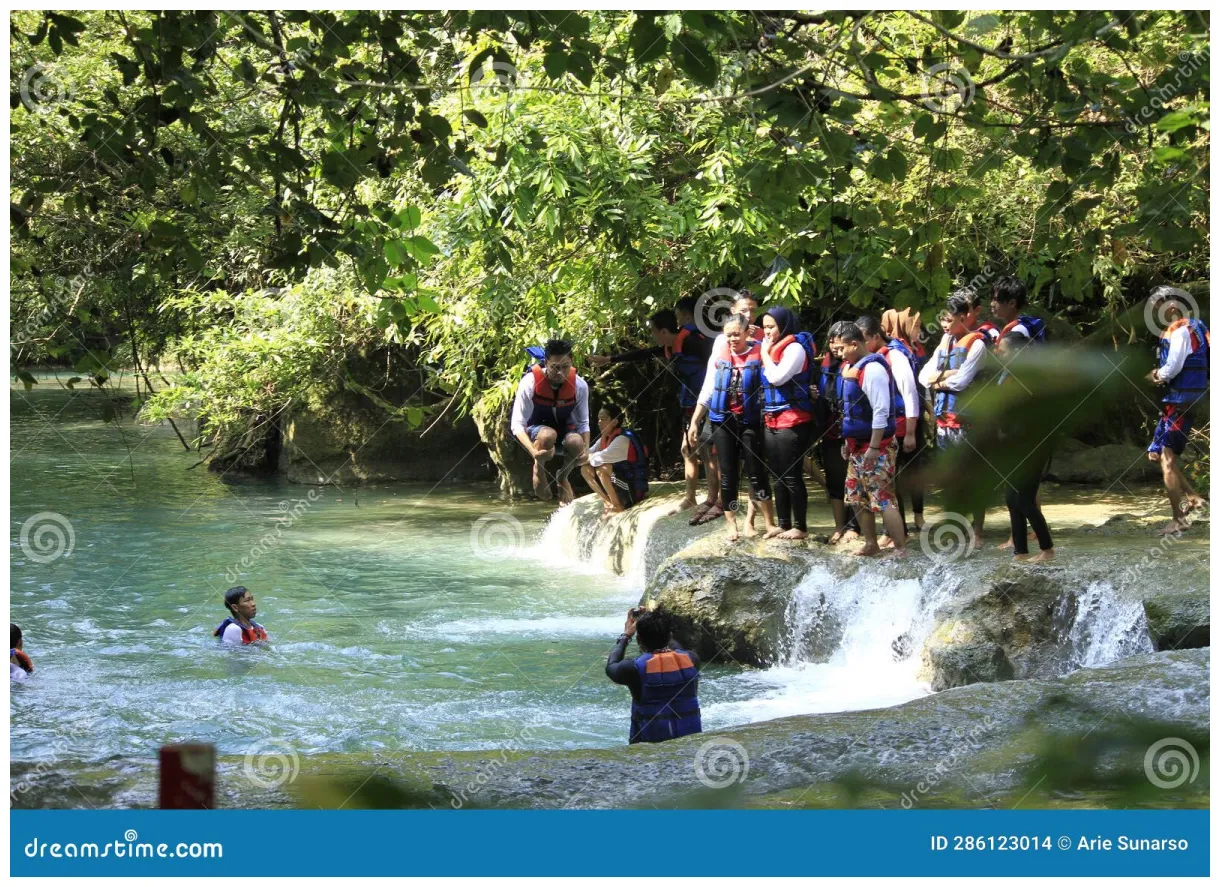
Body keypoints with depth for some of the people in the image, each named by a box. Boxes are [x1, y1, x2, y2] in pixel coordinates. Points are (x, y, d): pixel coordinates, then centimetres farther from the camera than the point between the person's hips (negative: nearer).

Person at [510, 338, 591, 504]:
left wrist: (585, 450, -25)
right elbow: (517, 425, -24)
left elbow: (583, 423, -6)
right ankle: (539, 470, -5)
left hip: (564, 428, 3)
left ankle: (562, 477, 2)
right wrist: (533, 451, -40)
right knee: (548, 435, -39)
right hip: (534, 428, -3)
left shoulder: (580, 385, -16)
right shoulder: (530, 383, -25)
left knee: (576, 442, -33)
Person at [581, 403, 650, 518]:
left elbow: (600, 458, -29)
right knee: (586, 469, 0)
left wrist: (588, 458, -11)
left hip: (635, 491, -8)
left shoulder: (623, 439, -19)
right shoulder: (605, 439, 8)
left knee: (602, 468, -27)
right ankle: (608, 503, 2)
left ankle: (617, 507, -13)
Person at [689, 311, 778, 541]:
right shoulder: (720, 357, 4)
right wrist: (694, 421, 8)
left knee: (757, 473, 0)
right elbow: (707, 391, 9)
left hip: (750, 421, -3)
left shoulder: (759, 356, -6)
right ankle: (732, 525, 15)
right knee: (728, 475, 7)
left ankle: (770, 523, 10)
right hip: (723, 421, 3)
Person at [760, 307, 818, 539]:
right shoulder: (774, 349, 15)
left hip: (792, 422, -9)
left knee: (792, 476, -4)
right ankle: (784, 524, 20)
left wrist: (765, 354, -9)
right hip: (773, 422, 9)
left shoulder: (795, 348, -11)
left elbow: (777, 377, -21)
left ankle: (800, 527, 2)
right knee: (778, 476, 13)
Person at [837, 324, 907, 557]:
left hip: (876, 448, -10)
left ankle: (901, 549, -10)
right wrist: (848, 442, 19)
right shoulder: (856, 367, 12)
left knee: (882, 499, -11)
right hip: (858, 446, 10)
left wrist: (874, 447, -23)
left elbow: (881, 411, -23)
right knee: (858, 498, 14)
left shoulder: (873, 368, -18)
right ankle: (871, 545, 23)